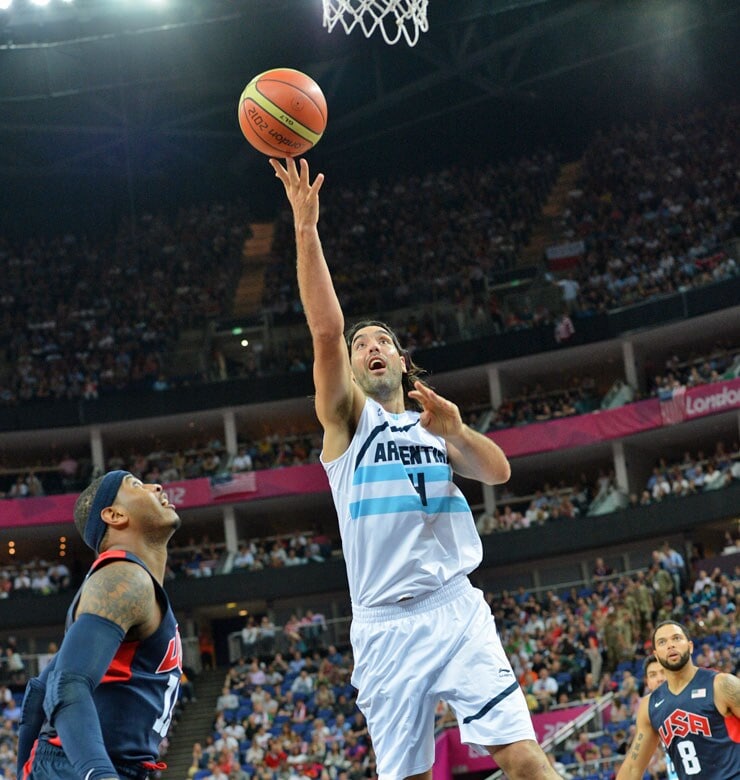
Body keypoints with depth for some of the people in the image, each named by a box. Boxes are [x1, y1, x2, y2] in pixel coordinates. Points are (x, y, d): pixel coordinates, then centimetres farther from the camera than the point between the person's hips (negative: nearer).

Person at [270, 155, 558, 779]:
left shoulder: (433, 423, 20)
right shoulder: (348, 415, 10)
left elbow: (497, 472, 4)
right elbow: (326, 329, -6)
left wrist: (454, 430, -14)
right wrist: (306, 227, -14)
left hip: (457, 610, 2)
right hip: (384, 626, -2)